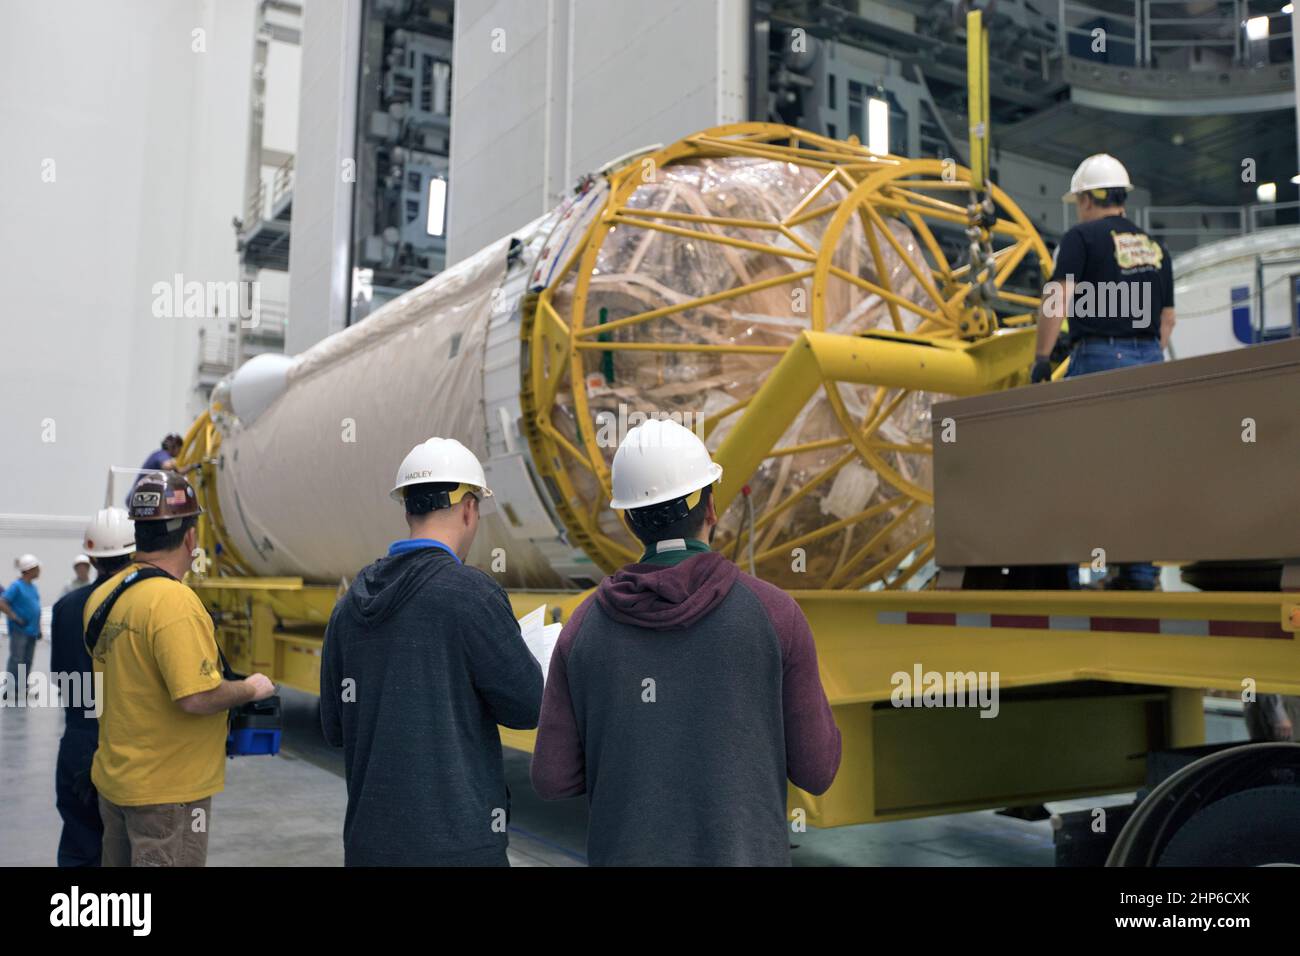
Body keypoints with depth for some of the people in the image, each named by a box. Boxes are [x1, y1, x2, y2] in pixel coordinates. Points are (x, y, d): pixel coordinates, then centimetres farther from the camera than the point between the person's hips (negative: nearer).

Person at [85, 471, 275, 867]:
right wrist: (252, 688, -11)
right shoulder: (174, 601, -23)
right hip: (168, 790, -8)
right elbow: (197, 698, -27)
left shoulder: (101, 595, 3)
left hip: (113, 779, 8)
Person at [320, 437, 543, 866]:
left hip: (369, 835, 6)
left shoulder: (350, 604, 4)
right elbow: (527, 707, -8)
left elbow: (334, 727, 10)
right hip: (455, 838, -6)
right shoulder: (471, 593, -14)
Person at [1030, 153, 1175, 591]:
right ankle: (1141, 569, 8)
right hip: (1149, 362, 6)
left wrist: (1041, 357, -9)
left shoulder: (1081, 237, -1)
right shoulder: (1154, 247, 18)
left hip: (1098, 359, -6)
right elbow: (1167, 317, 21)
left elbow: (1056, 299, -13)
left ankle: (1065, 570, -3)